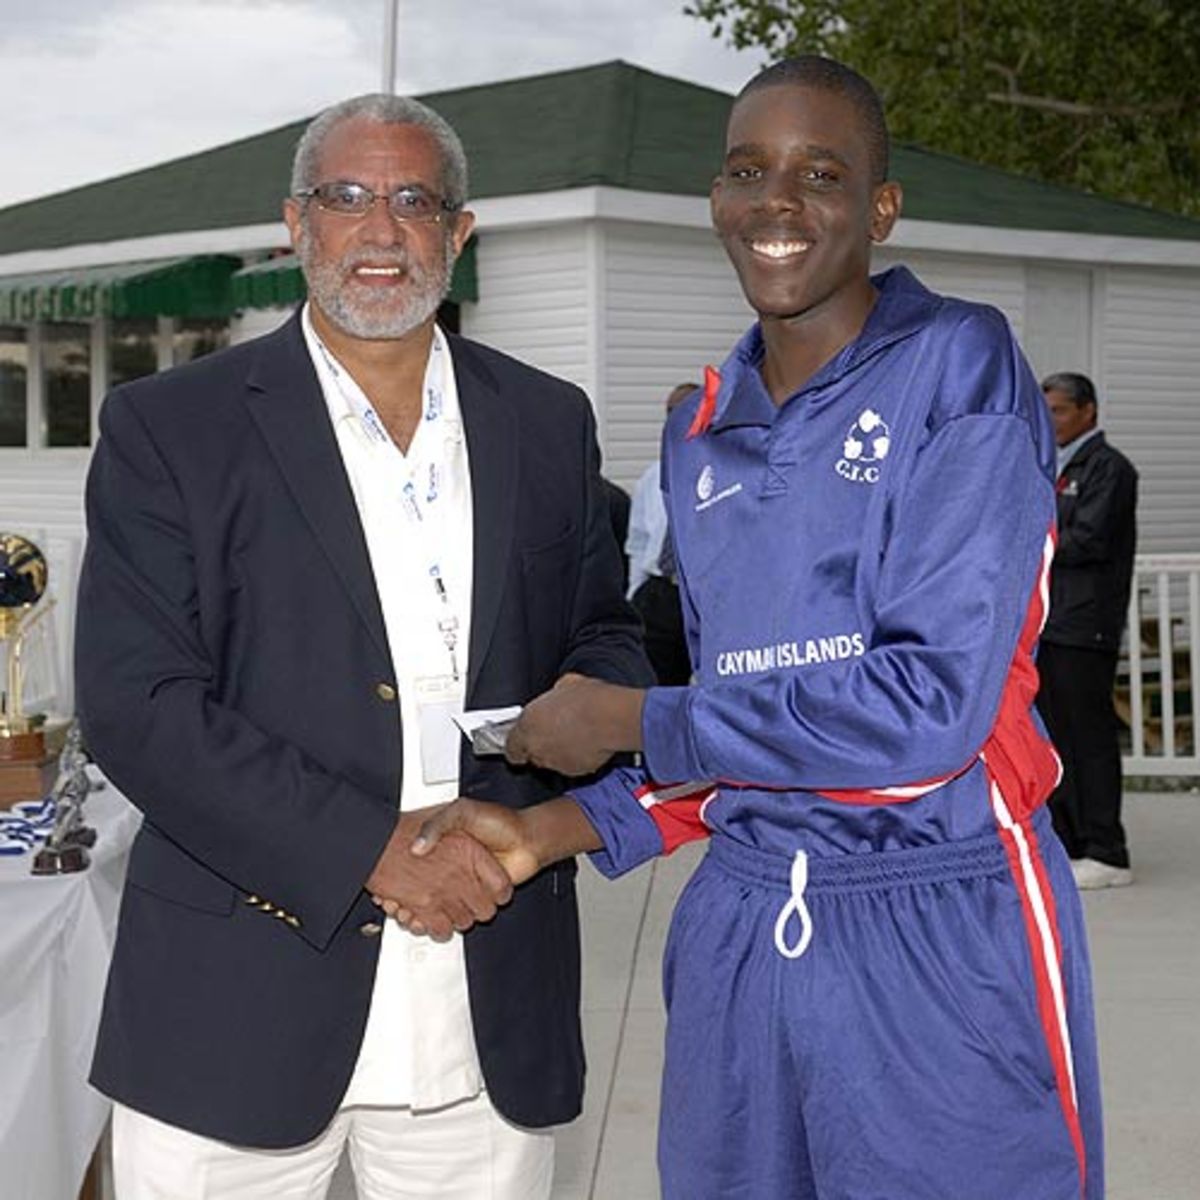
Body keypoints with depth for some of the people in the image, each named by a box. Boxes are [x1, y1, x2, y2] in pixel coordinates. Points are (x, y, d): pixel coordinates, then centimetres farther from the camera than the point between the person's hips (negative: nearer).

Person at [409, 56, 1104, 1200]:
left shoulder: (957, 366, -9)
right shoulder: (701, 429, 9)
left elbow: (933, 701, -18)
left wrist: (631, 720, -11)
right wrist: (550, 829, 0)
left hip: (937, 932, -5)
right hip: (741, 921, 5)